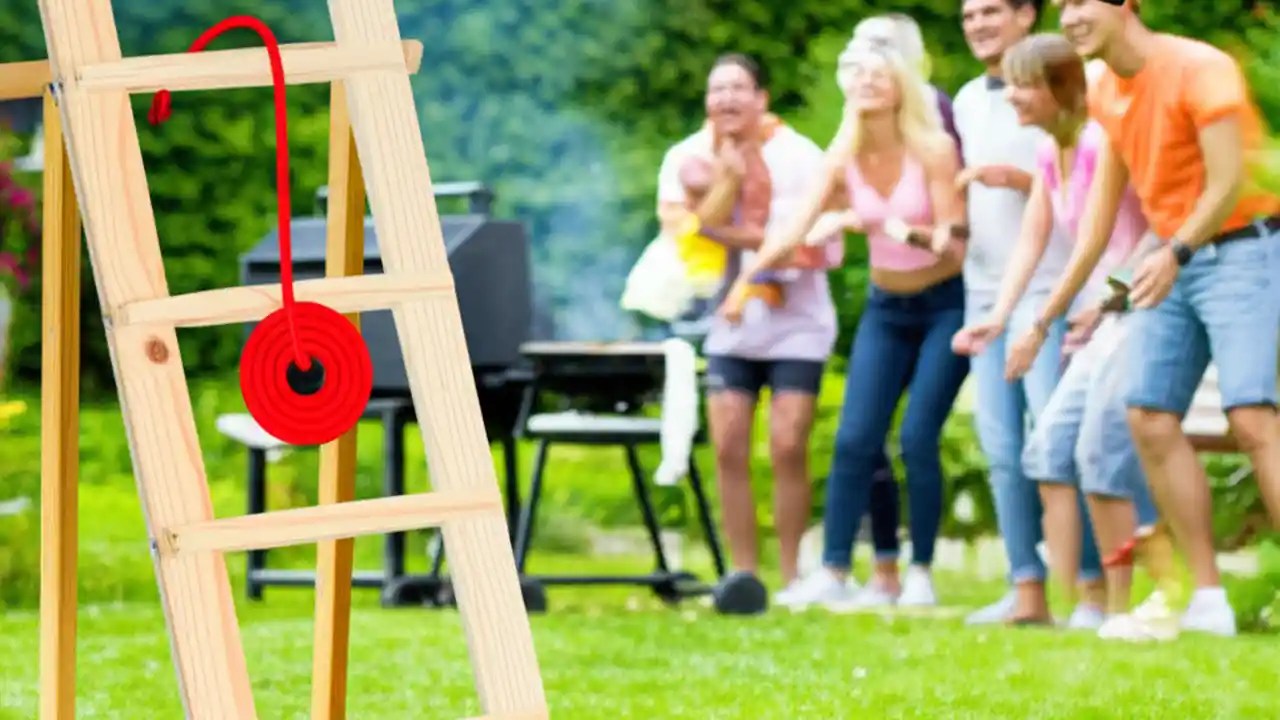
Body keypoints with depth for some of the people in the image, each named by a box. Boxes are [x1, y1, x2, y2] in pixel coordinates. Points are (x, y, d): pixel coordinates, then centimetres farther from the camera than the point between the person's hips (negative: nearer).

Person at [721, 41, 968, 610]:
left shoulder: (933, 150, -14)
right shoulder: (843, 158, -3)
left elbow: (954, 239, -16)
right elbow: (799, 227, -12)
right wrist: (747, 277, -26)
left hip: (945, 306, -4)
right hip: (885, 309, 4)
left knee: (918, 440, -12)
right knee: (854, 439, -6)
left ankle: (920, 573, -1)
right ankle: (834, 572, -4)